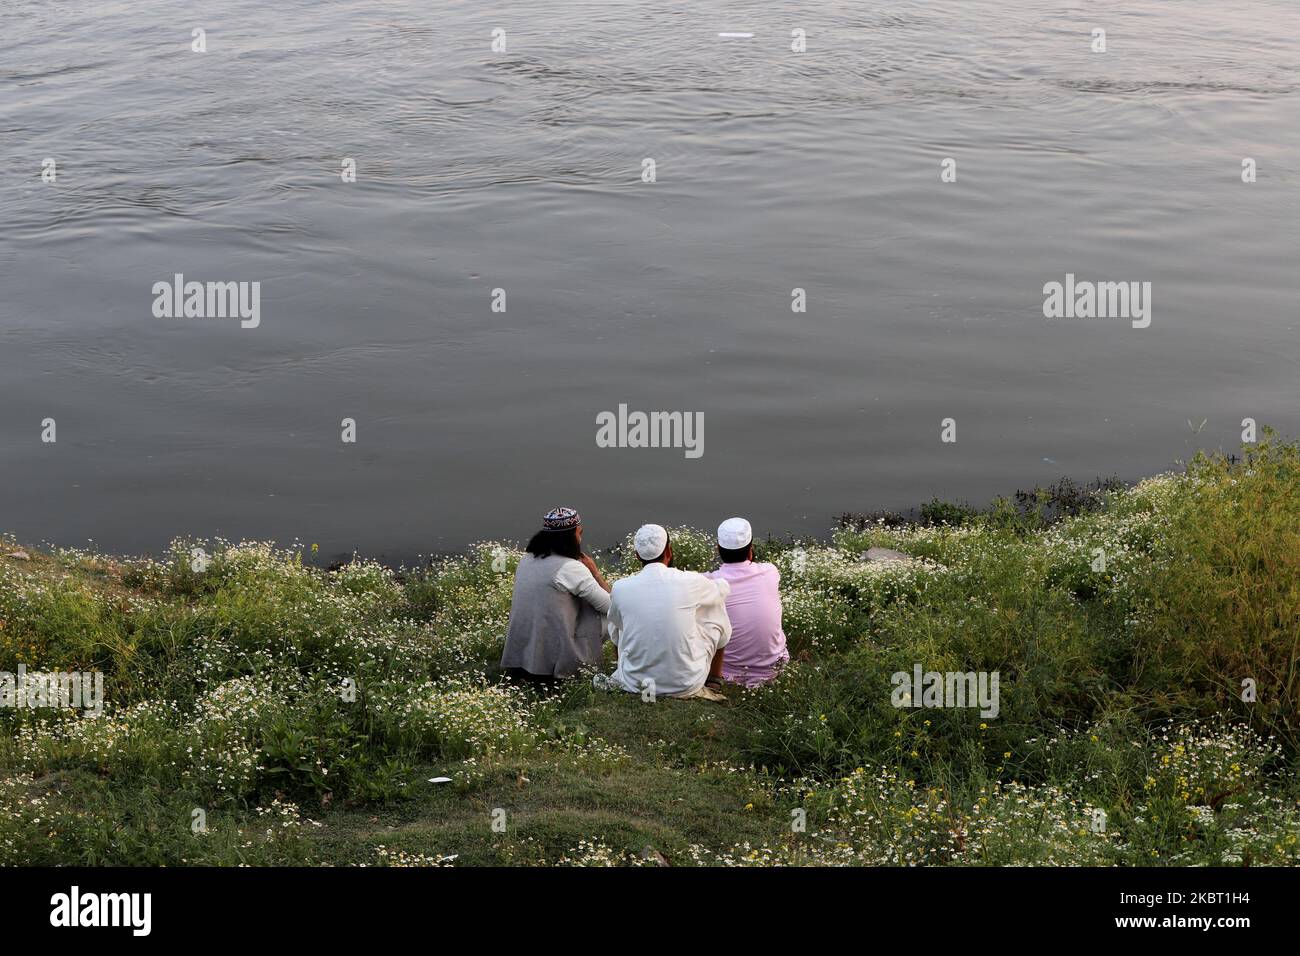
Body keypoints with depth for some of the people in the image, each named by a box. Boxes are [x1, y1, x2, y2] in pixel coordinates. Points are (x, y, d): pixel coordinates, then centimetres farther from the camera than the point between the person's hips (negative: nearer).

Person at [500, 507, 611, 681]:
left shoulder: (526, 560, 8)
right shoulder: (571, 568, -14)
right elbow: (611, 605, -9)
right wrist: (595, 571, 4)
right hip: (552, 666, -7)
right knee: (608, 615, 8)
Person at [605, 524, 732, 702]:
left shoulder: (620, 588, -8)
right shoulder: (691, 582, -13)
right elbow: (721, 588, 12)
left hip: (635, 685, 1)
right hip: (687, 685, -1)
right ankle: (713, 685, 32)